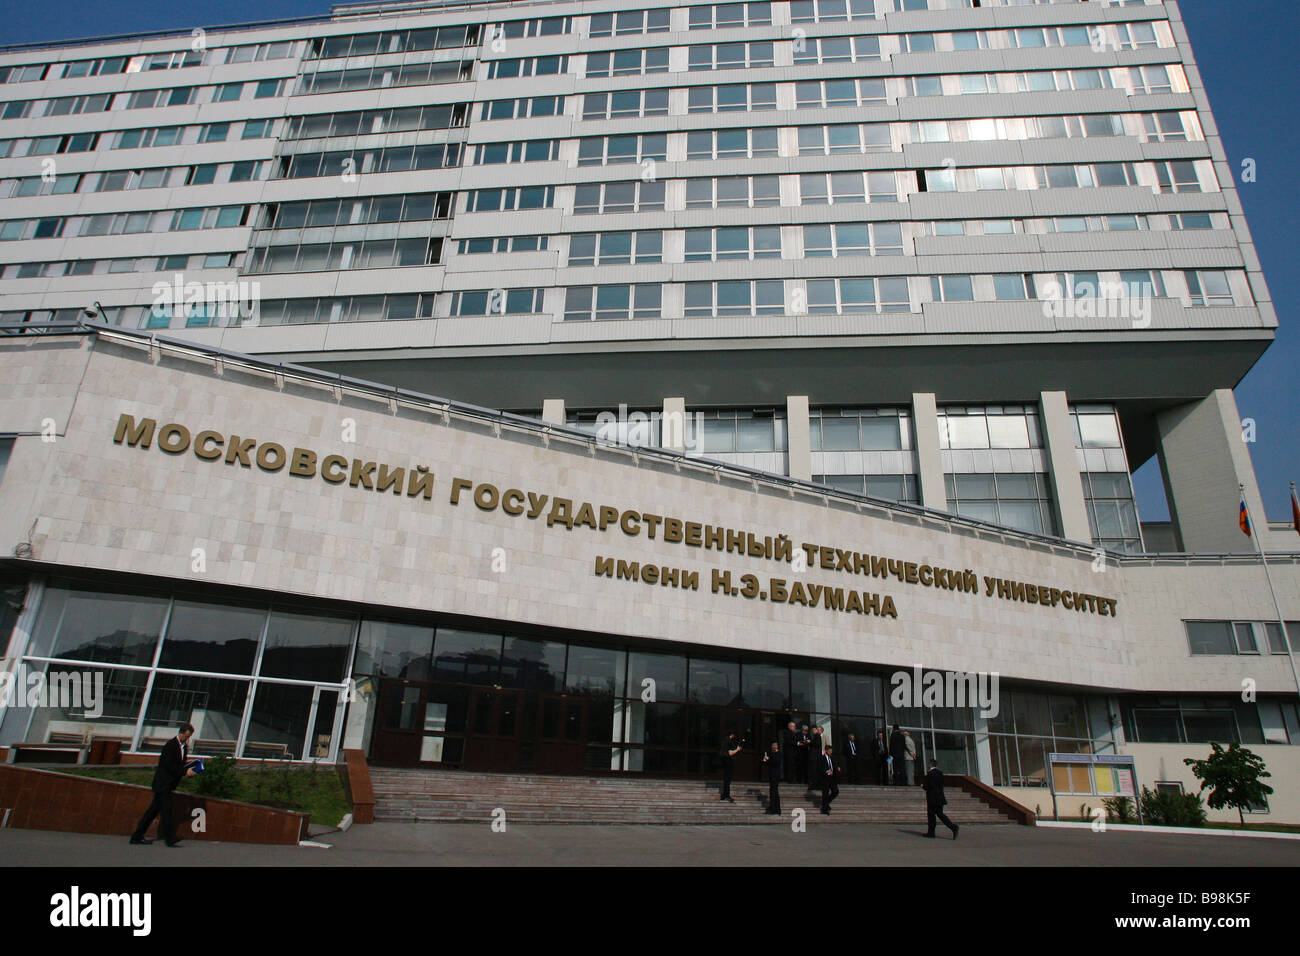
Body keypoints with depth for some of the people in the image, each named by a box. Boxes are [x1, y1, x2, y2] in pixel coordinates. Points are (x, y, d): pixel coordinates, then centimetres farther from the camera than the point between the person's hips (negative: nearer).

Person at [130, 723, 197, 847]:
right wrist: (185, 772, -21)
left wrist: (189, 770, 0)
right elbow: (169, 765, -20)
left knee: (154, 809, 13)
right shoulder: (170, 745, -15)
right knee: (167, 810, -9)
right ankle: (170, 839, -7)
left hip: (168, 784, 9)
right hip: (163, 783, -9)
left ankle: (137, 836, 20)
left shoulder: (183, 746, 12)